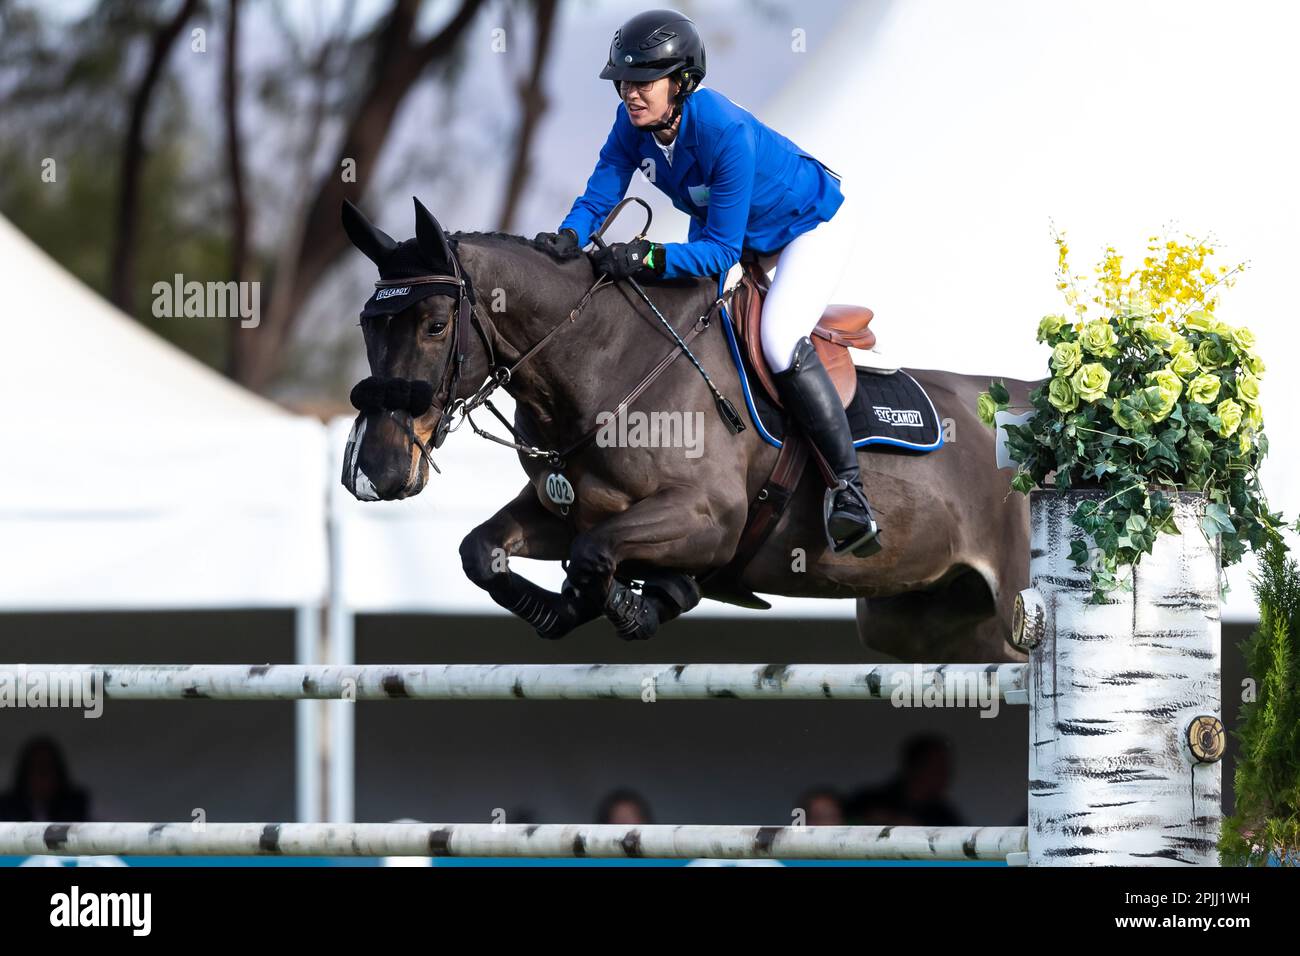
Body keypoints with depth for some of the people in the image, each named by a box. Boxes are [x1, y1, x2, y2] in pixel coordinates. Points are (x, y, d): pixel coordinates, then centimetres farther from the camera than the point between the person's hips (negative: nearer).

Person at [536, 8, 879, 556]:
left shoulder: (726, 134, -40)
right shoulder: (634, 122, -21)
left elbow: (721, 250, -38)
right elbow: (601, 195, -17)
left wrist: (650, 258, -52)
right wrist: (569, 236, -38)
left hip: (812, 227, -8)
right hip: (720, 224, 8)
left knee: (780, 344, -25)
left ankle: (849, 487, -18)